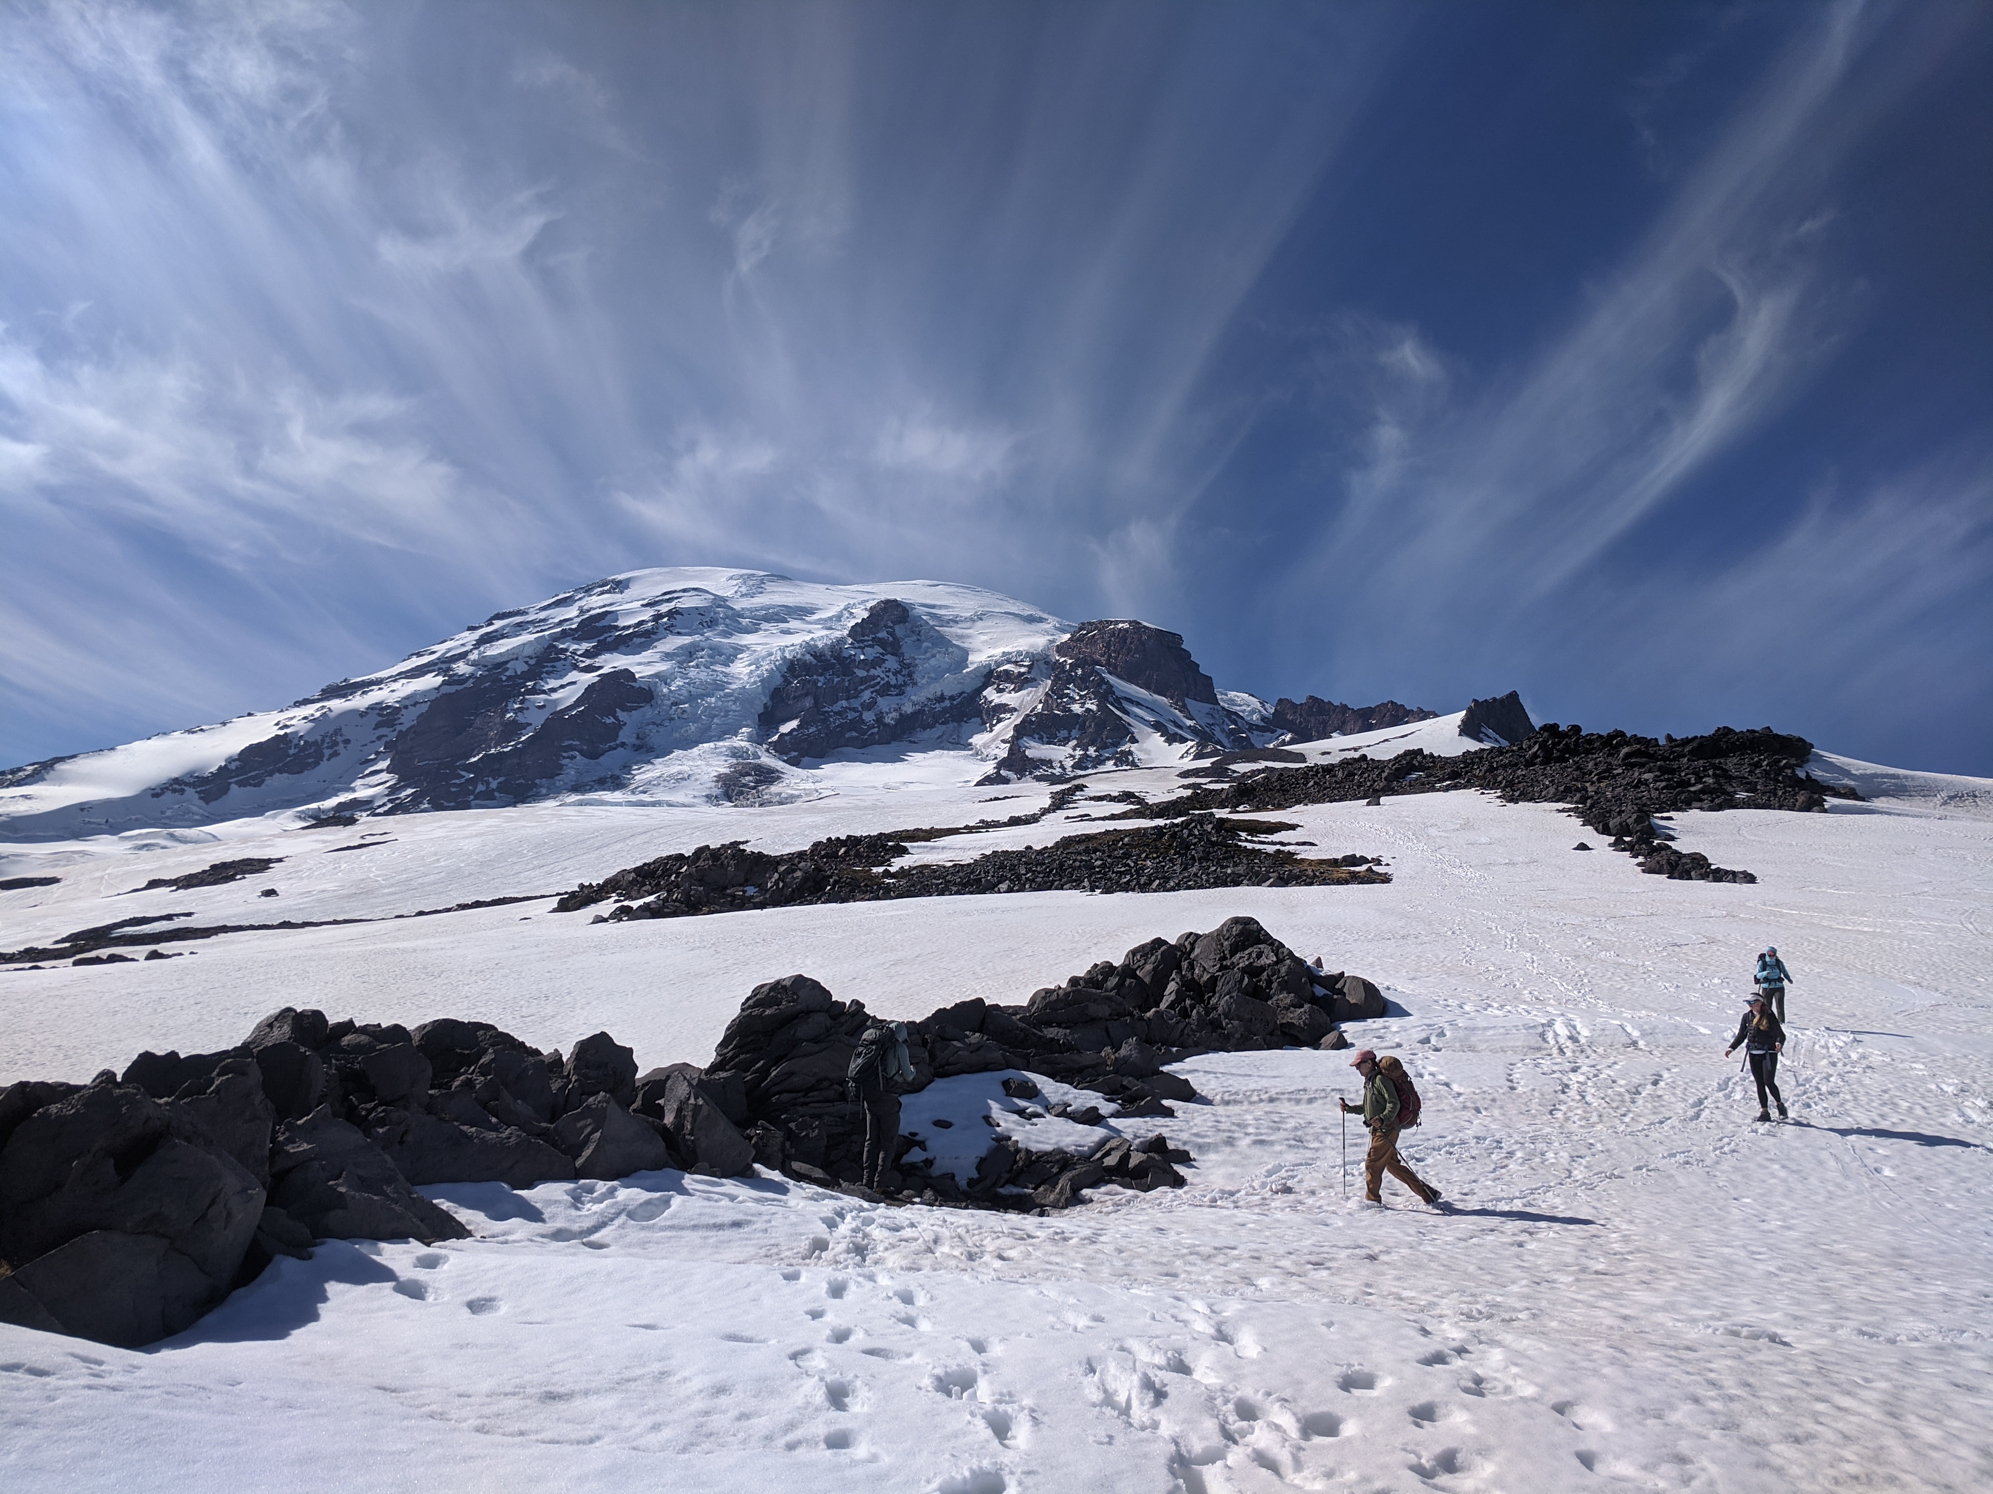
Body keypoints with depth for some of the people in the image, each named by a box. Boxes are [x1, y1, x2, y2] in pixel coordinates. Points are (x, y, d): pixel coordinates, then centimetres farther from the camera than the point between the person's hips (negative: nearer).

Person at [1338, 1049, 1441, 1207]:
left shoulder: (1380, 1079, -13)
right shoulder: (1369, 1081, 17)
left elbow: (1394, 1104, -21)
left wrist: (1383, 1119, -34)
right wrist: (1350, 1109, 15)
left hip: (1386, 1130, -10)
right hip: (1377, 1130, 10)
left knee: (1372, 1163, -5)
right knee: (1393, 1165, 13)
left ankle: (1372, 1199, 6)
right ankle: (1428, 1193, 19)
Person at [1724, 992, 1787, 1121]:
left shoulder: (1769, 1016, -8)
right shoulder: (1747, 1017, 6)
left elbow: (1781, 1034, -11)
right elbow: (1741, 1035, 13)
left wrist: (1779, 1043, -32)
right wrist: (1731, 1048, 3)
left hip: (1769, 1053, -4)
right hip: (1753, 1054, 5)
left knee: (1769, 1082, -7)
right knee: (1759, 1083, 6)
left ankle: (1780, 1104, 19)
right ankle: (1764, 1111, 11)